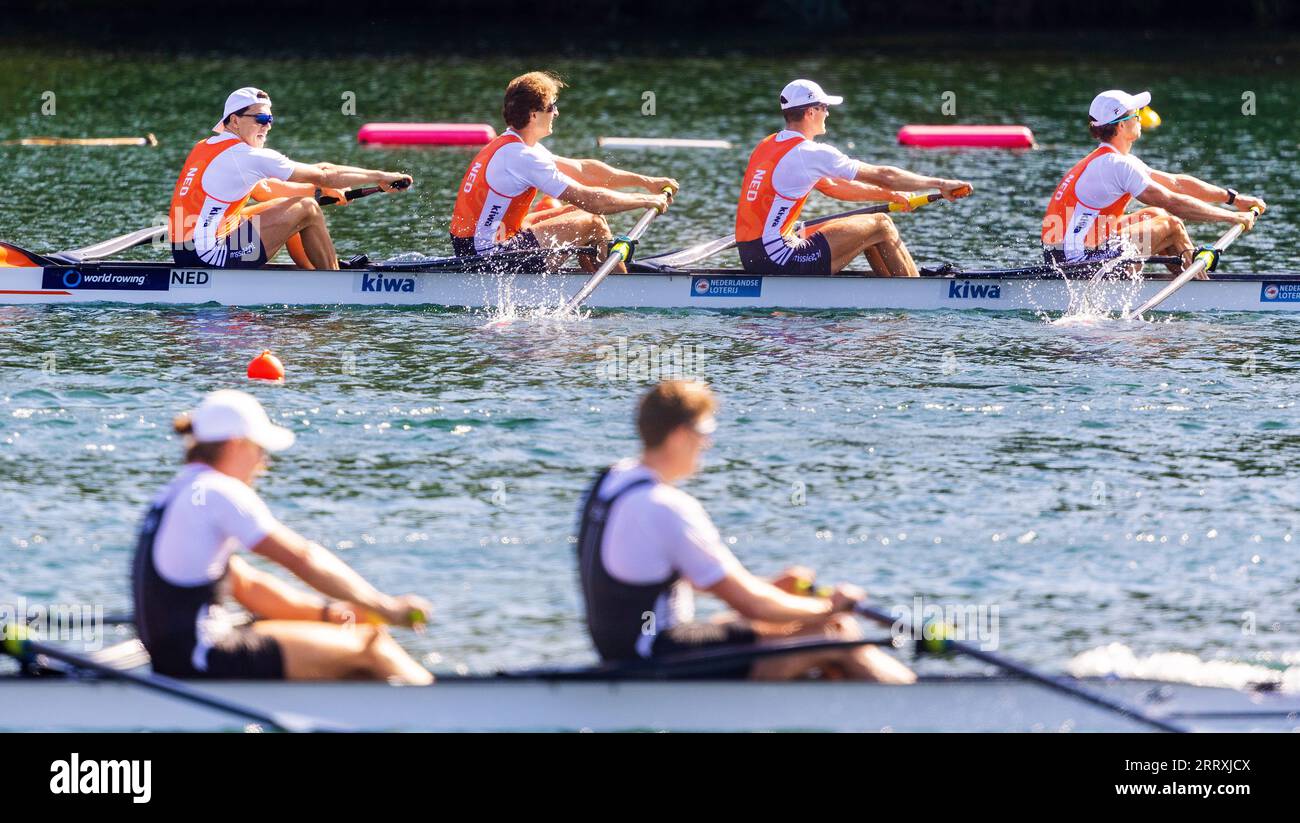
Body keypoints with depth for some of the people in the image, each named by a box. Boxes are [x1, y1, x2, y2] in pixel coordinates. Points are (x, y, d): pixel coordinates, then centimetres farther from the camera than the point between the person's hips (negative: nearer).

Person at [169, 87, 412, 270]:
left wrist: (319, 189, 23)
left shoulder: (205, 148, 16)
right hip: (210, 257, -10)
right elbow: (323, 174, -6)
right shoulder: (248, 157, -12)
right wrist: (380, 177, 3)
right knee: (307, 209, -5)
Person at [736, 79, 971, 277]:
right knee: (881, 226, -1)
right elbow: (883, 175, -7)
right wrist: (940, 184, 3)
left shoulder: (769, 145, 16)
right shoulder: (809, 153, -13)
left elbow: (831, 187, 23)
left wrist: (888, 195, 21)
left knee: (866, 229, 22)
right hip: (777, 258, -10)